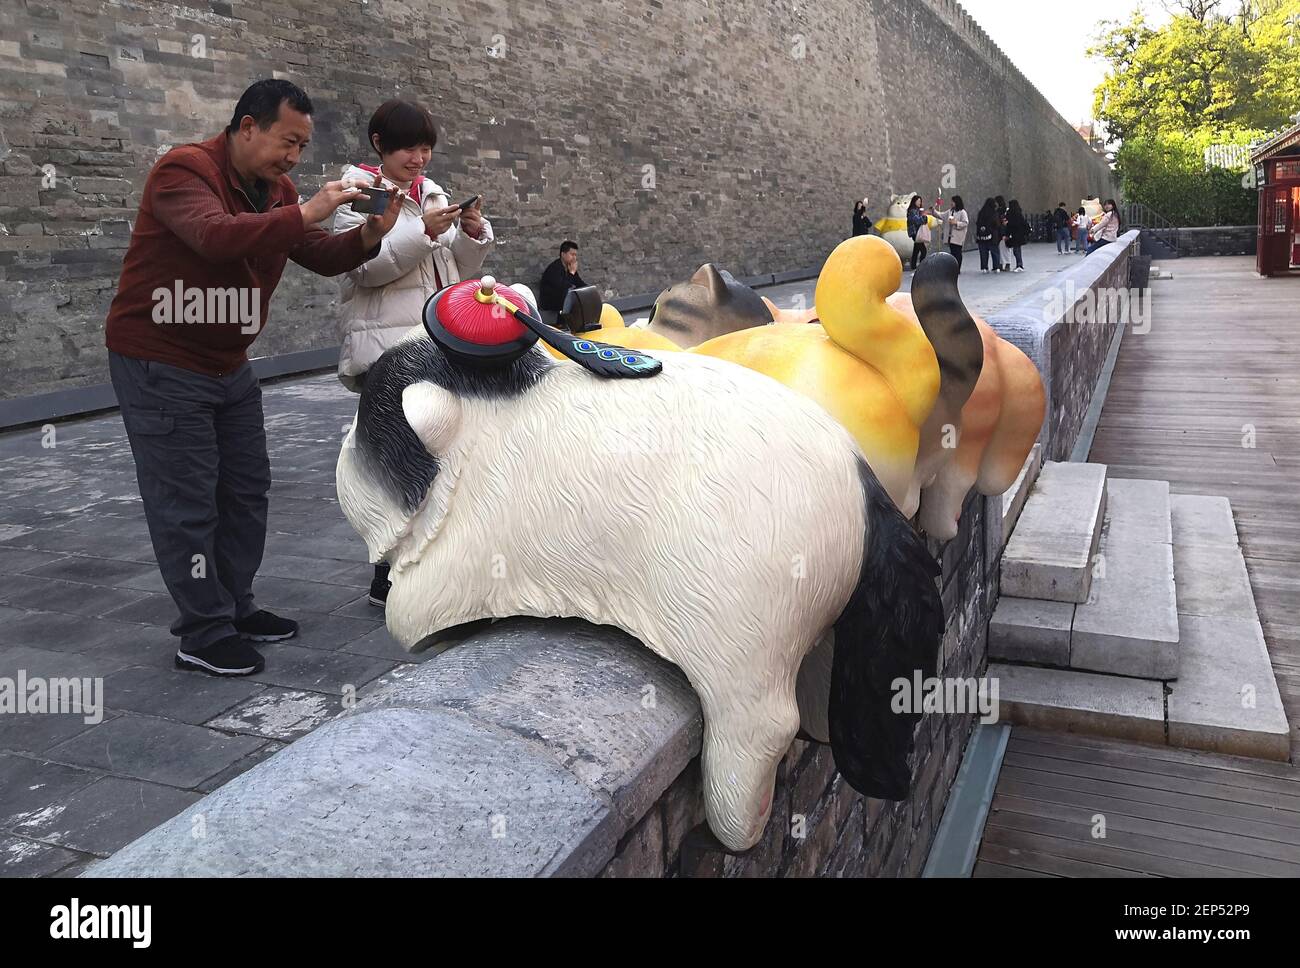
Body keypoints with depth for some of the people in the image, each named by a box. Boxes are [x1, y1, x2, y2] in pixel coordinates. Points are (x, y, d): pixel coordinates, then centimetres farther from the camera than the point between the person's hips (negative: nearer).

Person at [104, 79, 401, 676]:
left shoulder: (277, 190, 7)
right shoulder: (184, 170, -18)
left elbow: (322, 257, 2)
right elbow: (215, 234, -37)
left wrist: (368, 237, -16)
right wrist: (304, 214, -38)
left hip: (229, 365, 9)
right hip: (160, 365, -8)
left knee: (246, 491, 12)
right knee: (187, 503, -4)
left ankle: (234, 608, 26)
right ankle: (204, 635, 5)